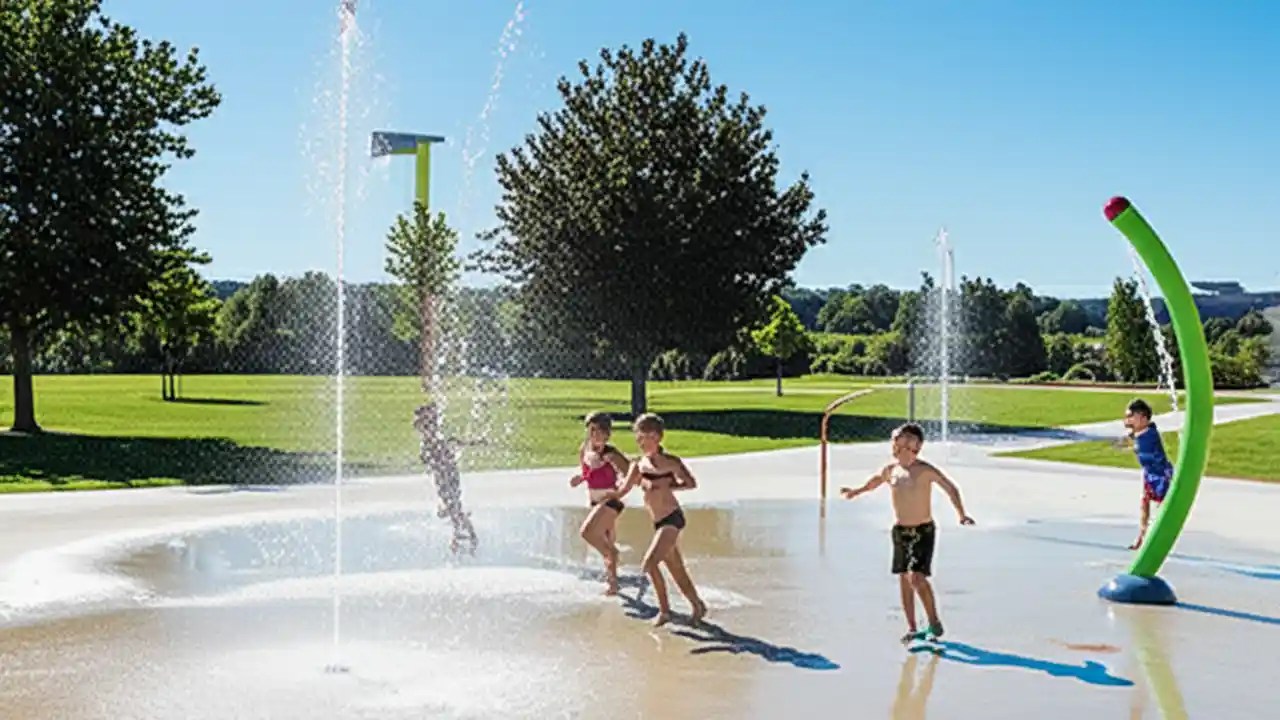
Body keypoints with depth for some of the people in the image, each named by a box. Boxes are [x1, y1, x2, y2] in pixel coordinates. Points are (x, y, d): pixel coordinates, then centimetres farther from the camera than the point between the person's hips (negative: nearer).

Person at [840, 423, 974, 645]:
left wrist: (961, 514, -20)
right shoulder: (891, 470, 3)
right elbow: (875, 481, 24)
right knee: (904, 580, 8)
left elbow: (951, 488, -11)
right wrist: (856, 491, 34)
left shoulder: (925, 470, -14)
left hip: (923, 531, -6)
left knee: (917, 578, -17)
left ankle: (934, 624, -2)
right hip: (900, 532, 6)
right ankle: (912, 628, 18)